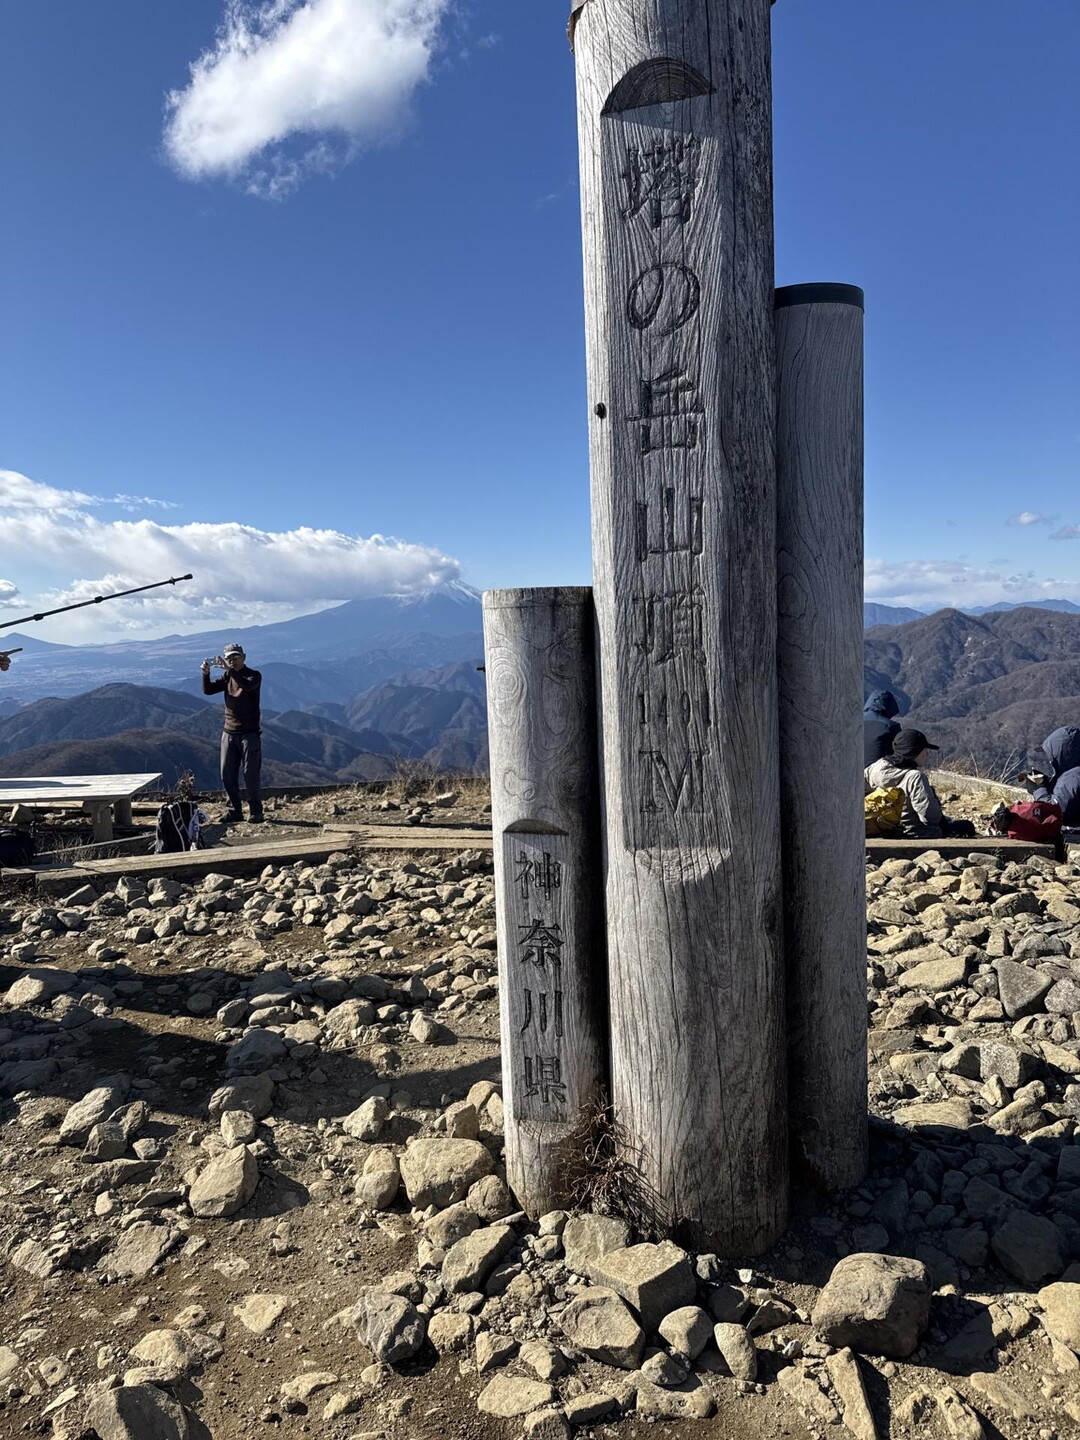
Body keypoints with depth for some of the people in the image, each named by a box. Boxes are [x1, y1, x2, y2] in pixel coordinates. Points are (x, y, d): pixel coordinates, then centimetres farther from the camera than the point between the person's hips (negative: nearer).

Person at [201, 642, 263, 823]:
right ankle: (234, 810, 11)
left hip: (250, 732, -5)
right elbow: (208, 690, 0)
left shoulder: (254, 676, -4)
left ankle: (256, 812, 3)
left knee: (251, 774, -5)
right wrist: (205, 674, -17)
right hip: (229, 732, 5)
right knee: (227, 774, 3)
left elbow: (248, 685, -27)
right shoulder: (227, 677, 12)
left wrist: (230, 670, -37)